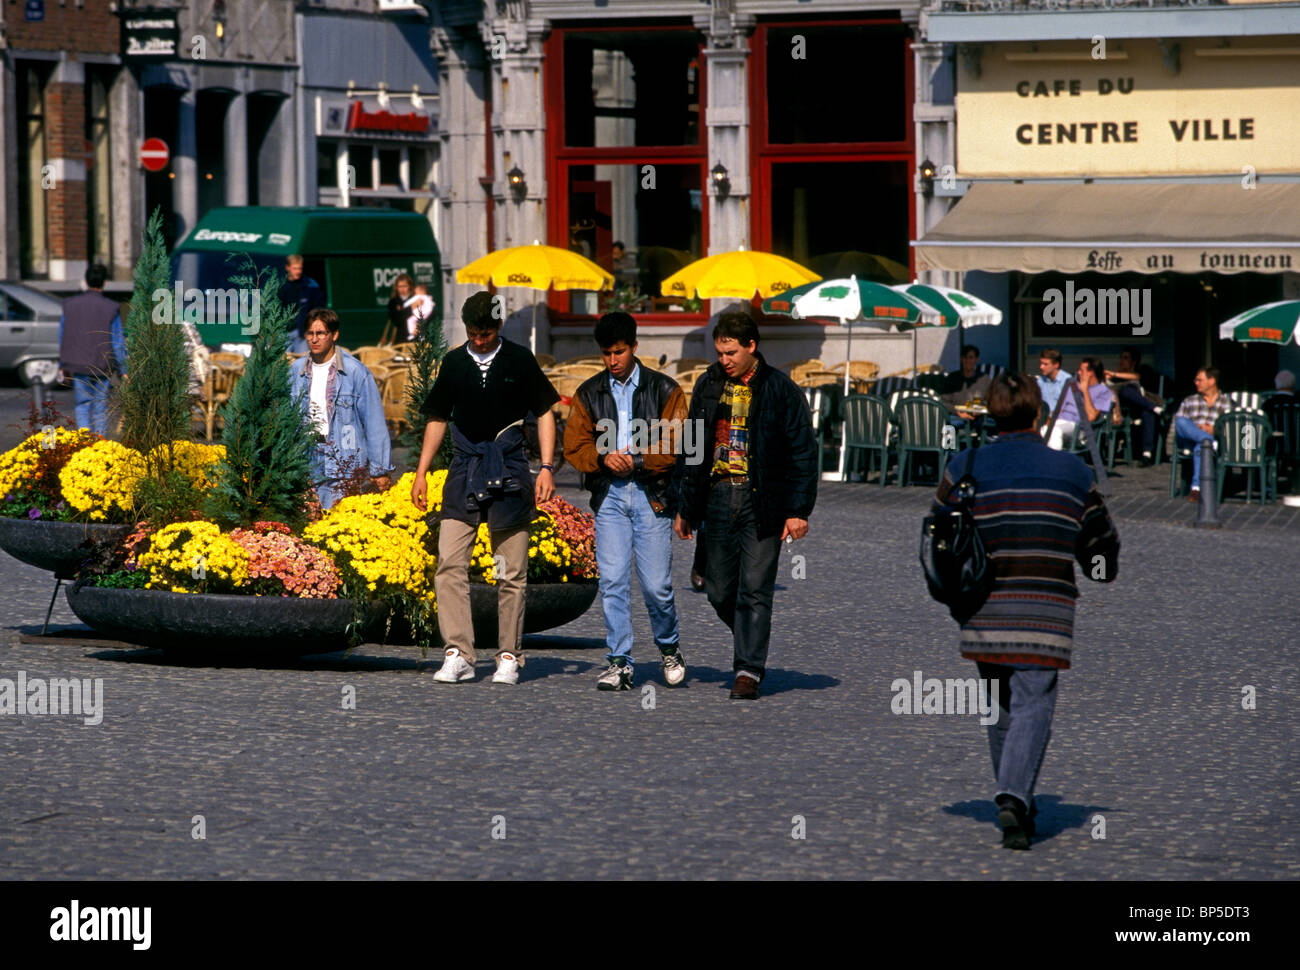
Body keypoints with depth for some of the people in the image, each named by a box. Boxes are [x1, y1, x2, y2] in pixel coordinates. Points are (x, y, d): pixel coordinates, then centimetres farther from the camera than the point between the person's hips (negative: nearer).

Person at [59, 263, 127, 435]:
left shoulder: (70, 305, -2)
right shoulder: (111, 309, -10)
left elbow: (63, 337, 6)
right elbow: (118, 342, -7)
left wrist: (63, 365, 16)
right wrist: (124, 370, 0)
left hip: (78, 365, 2)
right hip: (103, 367, -2)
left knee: (82, 406, 10)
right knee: (101, 407, 11)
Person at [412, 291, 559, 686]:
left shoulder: (520, 360, 3)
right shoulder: (454, 363, 10)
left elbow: (544, 413, 8)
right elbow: (438, 417, 19)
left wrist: (546, 467, -1)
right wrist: (421, 472, 14)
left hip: (509, 473, -2)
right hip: (465, 470, 2)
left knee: (511, 572, 0)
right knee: (449, 564, -10)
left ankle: (509, 656, 9)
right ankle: (458, 655, -8)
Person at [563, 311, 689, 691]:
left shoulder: (664, 389, 4)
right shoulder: (589, 393, 11)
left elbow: (675, 443, -3)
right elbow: (574, 445, 8)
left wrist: (636, 461, -15)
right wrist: (604, 458, -11)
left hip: (651, 494, -2)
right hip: (609, 494, 2)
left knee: (656, 584, -3)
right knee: (612, 581, -5)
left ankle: (668, 648, 22)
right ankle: (620, 663, -1)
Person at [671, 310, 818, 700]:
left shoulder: (780, 390, -4)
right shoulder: (708, 386, 9)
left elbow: (803, 452, -3)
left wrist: (798, 510, -9)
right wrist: (684, 506, 14)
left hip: (762, 501, -4)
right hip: (718, 497, 4)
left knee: (754, 589, -7)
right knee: (720, 591, 6)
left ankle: (749, 671, -4)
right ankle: (749, 641, 31)